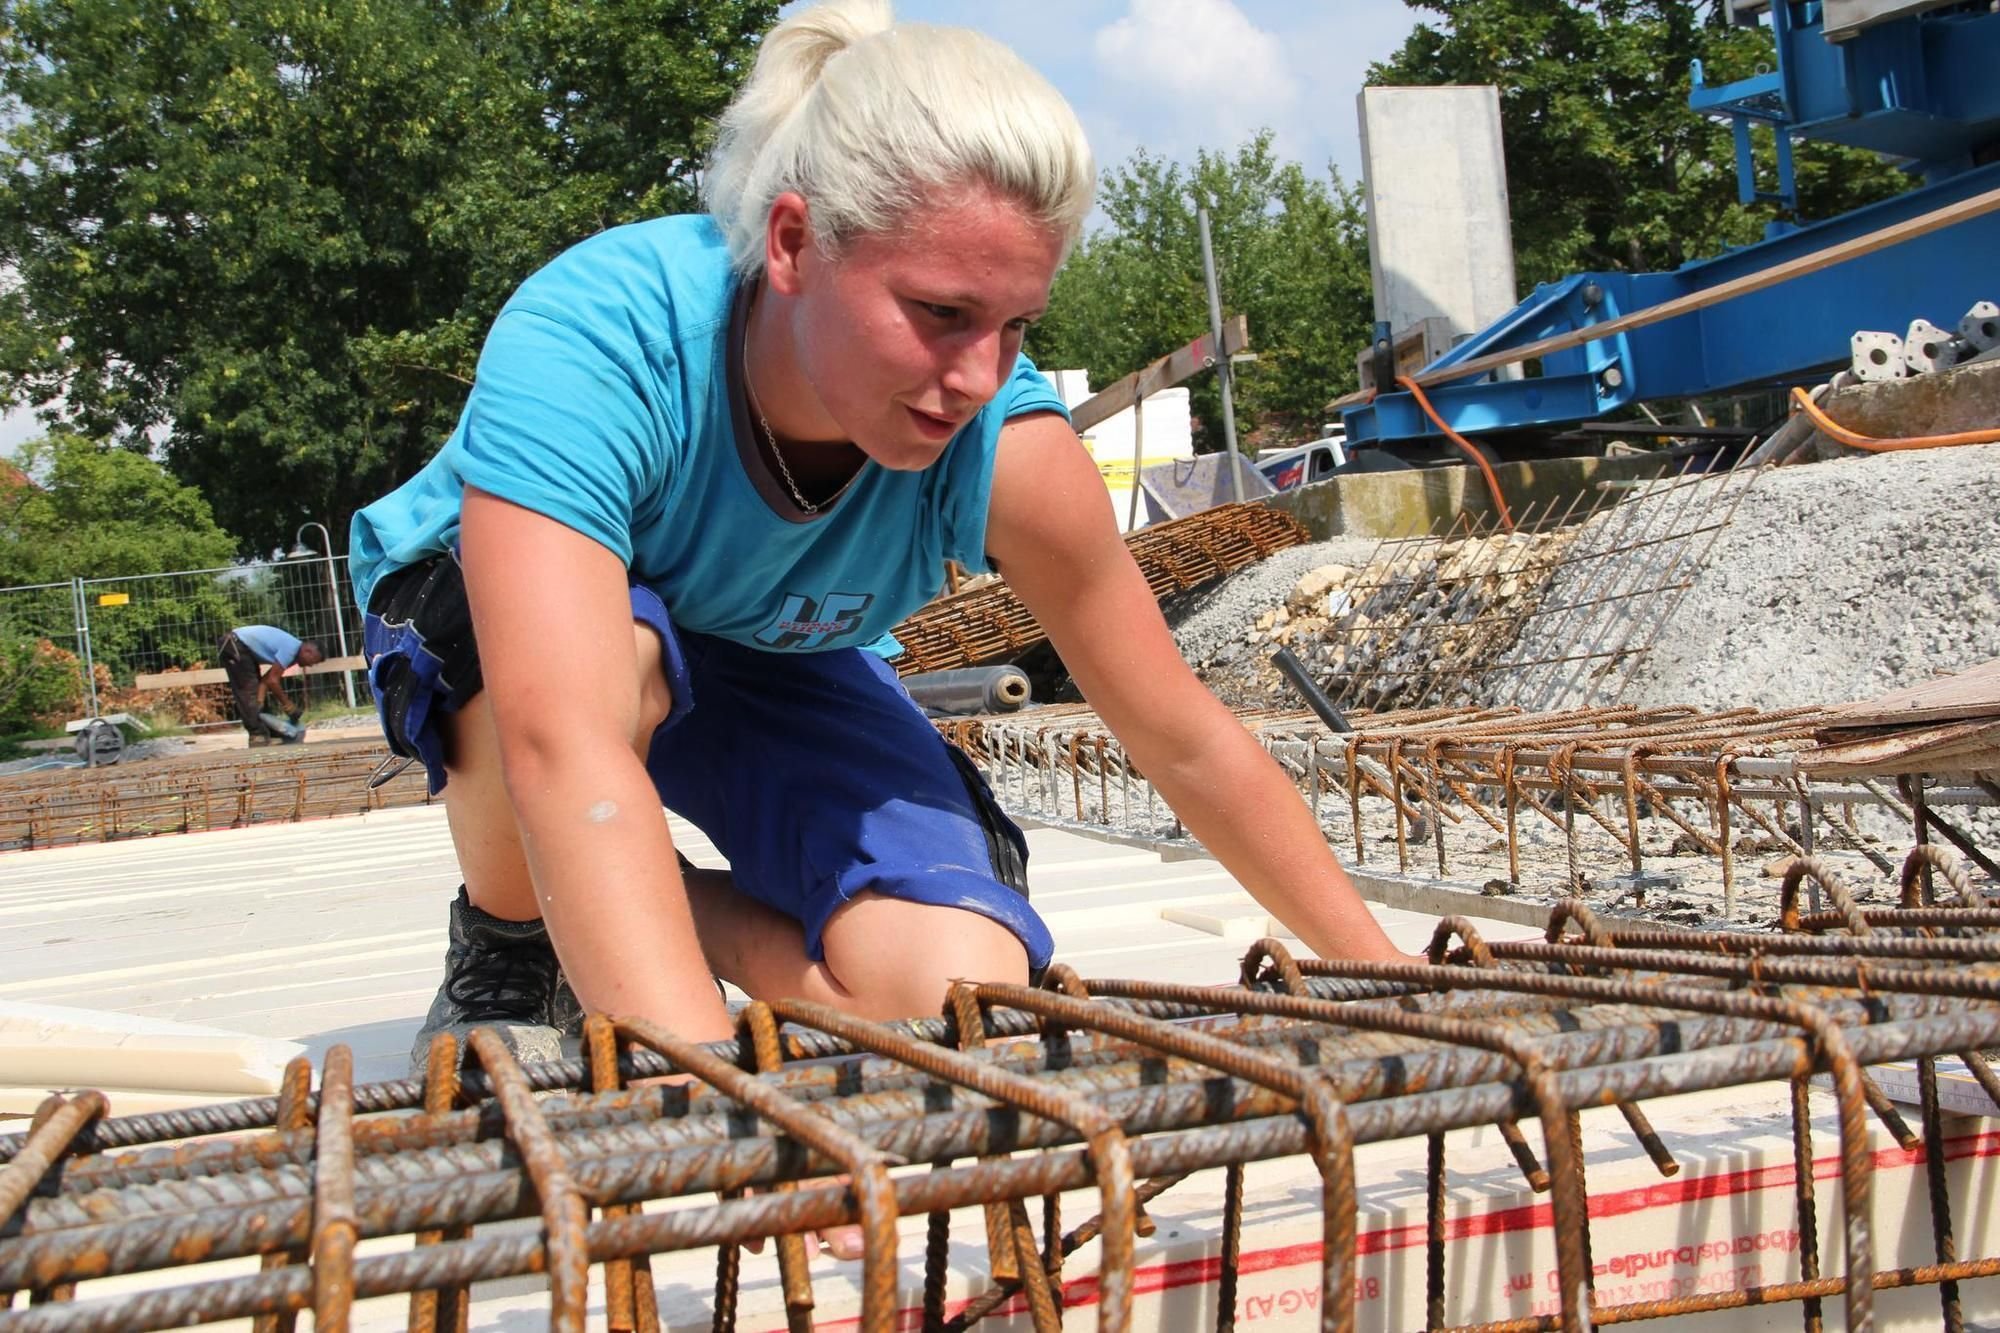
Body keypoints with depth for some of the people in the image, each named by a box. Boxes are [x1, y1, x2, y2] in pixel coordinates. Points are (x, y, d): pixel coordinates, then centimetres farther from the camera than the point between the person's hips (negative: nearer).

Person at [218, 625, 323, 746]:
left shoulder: (289, 645, 11)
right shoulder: (290, 649, -18)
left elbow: (266, 678, 10)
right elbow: (272, 681, -18)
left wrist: (259, 702, 2)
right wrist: (289, 706, -9)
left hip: (233, 643, 10)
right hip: (236, 646, -10)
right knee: (249, 692, -8)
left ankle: (258, 735, 17)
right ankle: (259, 736, -7)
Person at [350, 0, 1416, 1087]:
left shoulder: (1003, 446, -29)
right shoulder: (587, 340, -39)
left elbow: (1186, 745, -17)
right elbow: (563, 747, -51)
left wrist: (1381, 973, -14)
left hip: (772, 661, 3)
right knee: (614, 656, -39)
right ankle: (503, 952, -8)